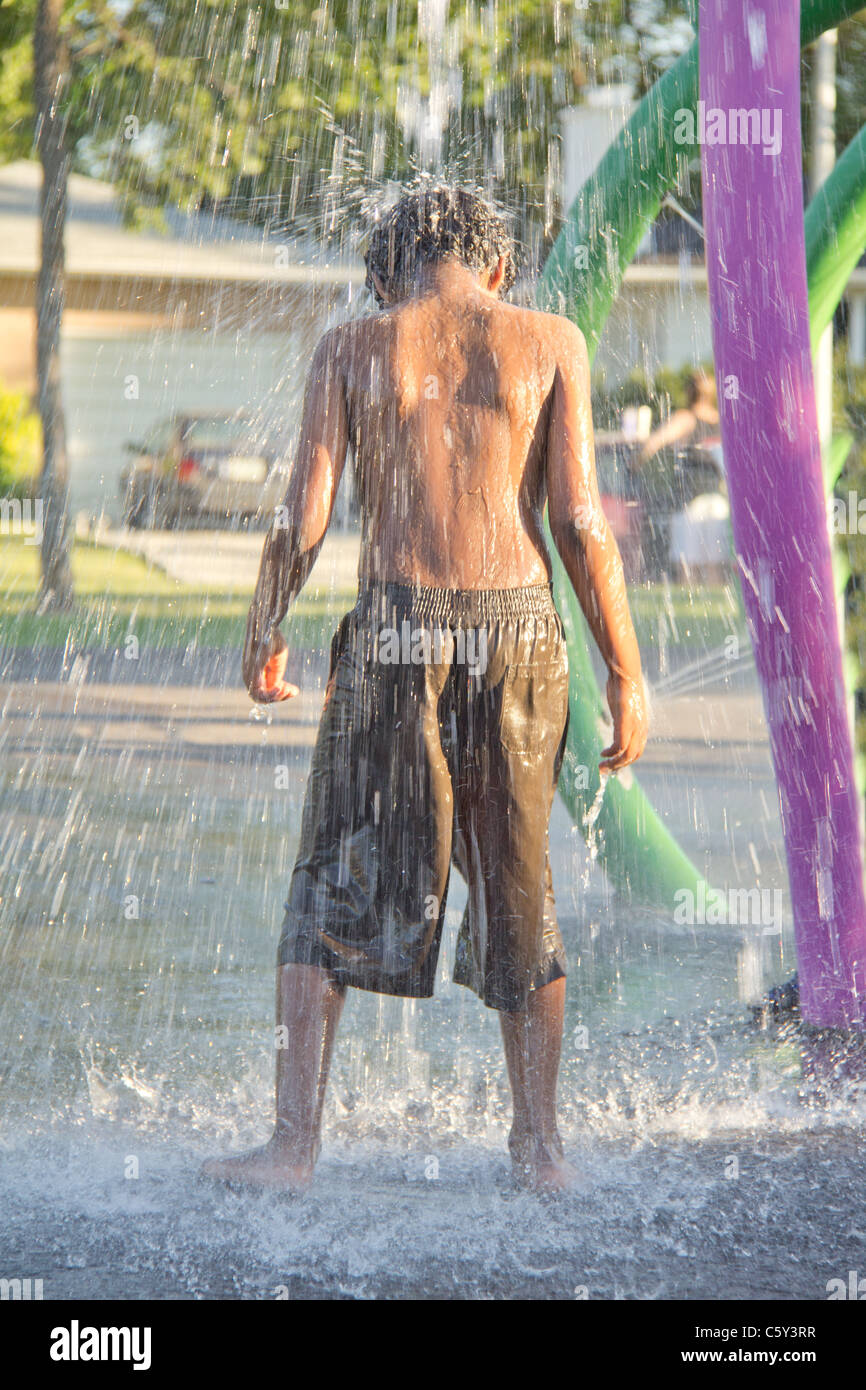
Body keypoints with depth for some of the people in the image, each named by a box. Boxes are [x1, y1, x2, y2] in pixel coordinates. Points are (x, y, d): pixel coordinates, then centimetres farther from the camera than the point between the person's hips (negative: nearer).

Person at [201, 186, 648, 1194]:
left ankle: (294, 1140, -2)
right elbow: (580, 521, -3)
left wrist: (262, 634, 15)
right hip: (518, 628, 1)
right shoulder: (549, 343, 4)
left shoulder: (352, 349, 5)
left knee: (332, 885, 6)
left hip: (393, 630, -1)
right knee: (518, 883, 15)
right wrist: (625, 672, 2)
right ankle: (539, 1143, 19)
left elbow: (302, 518, 0)